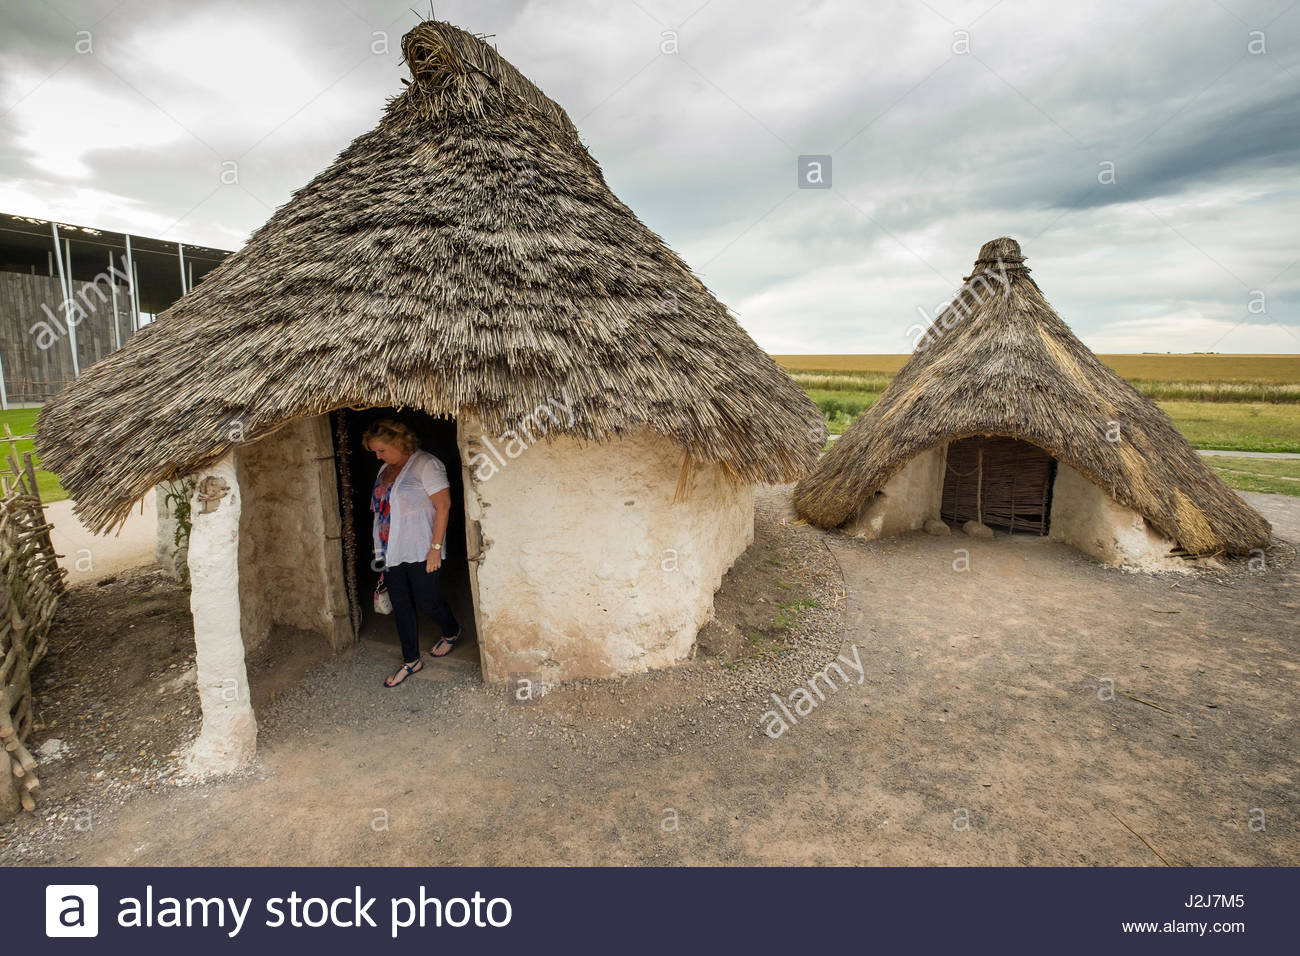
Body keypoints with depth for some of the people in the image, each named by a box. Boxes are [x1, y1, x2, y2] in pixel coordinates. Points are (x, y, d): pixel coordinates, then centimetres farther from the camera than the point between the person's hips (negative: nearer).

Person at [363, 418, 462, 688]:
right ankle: (411, 661, 23)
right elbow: (382, 506, 17)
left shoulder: (425, 464, -14)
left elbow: (443, 506, -18)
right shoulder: (386, 469, 11)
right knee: (401, 605, 10)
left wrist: (436, 547, -20)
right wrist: (382, 549, 16)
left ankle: (453, 632, 33)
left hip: (419, 551, -7)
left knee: (427, 602, 2)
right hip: (392, 551, 8)